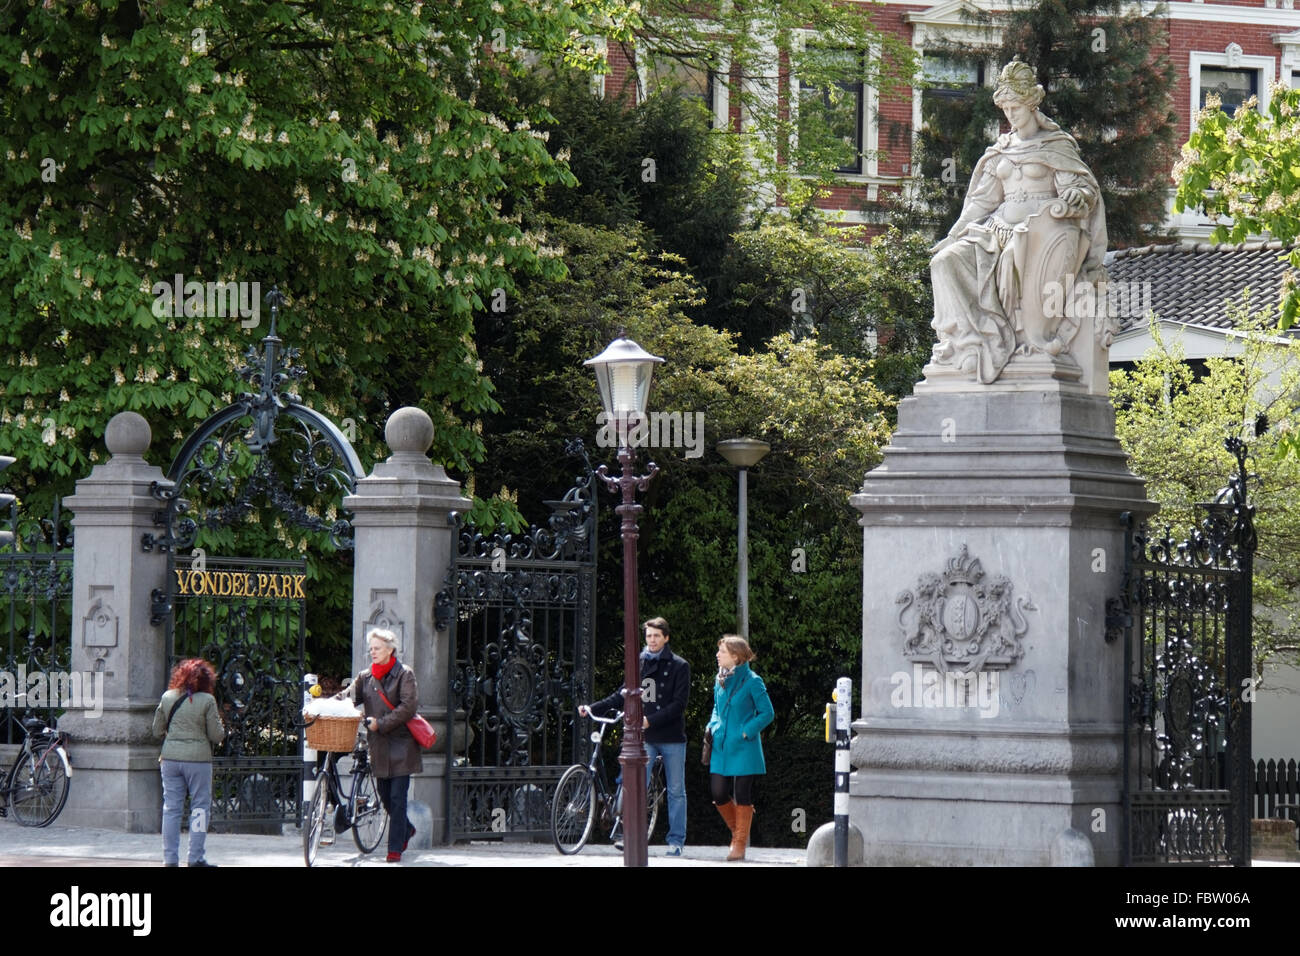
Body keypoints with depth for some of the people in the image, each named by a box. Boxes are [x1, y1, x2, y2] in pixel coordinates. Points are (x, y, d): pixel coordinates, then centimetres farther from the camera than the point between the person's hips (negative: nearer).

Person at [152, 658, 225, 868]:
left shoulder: (167, 697, 4)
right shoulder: (207, 701, -7)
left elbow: (157, 731, 12)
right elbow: (216, 736, -6)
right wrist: (221, 730, 16)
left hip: (170, 758, 4)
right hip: (198, 759, -4)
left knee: (171, 808, 8)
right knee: (200, 807, 5)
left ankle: (170, 858, 8)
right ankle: (195, 857, 1)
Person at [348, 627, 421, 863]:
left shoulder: (404, 674, -3)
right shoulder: (366, 677, 11)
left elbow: (408, 707, -11)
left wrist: (381, 723, -16)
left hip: (401, 744, -5)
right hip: (379, 746, 5)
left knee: (397, 797, -8)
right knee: (385, 796, 10)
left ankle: (395, 848, -6)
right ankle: (406, 830, 36)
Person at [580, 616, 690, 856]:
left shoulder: (679, 667, -2)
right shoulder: (639, 663, 10)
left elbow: (679, 704, -10)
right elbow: (622, 696, 14)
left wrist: (651, 719, -19)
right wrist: (593, 708, 4)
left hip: (672, 737, -3)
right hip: (646, 738, 3)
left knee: (676, 791, 4)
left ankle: (676, 841, 10)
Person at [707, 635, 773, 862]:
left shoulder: (752, 682, -11)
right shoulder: (720, 680, 8)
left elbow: (767, 713, -7)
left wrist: (746, 732, -14)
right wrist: (713, 726, 6)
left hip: (743, 748, -6)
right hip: (721, 747, 6)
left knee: (742, 796, -1)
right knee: (718, 793, 2)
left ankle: (740, 843, 9)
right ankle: (738, 832, 24)